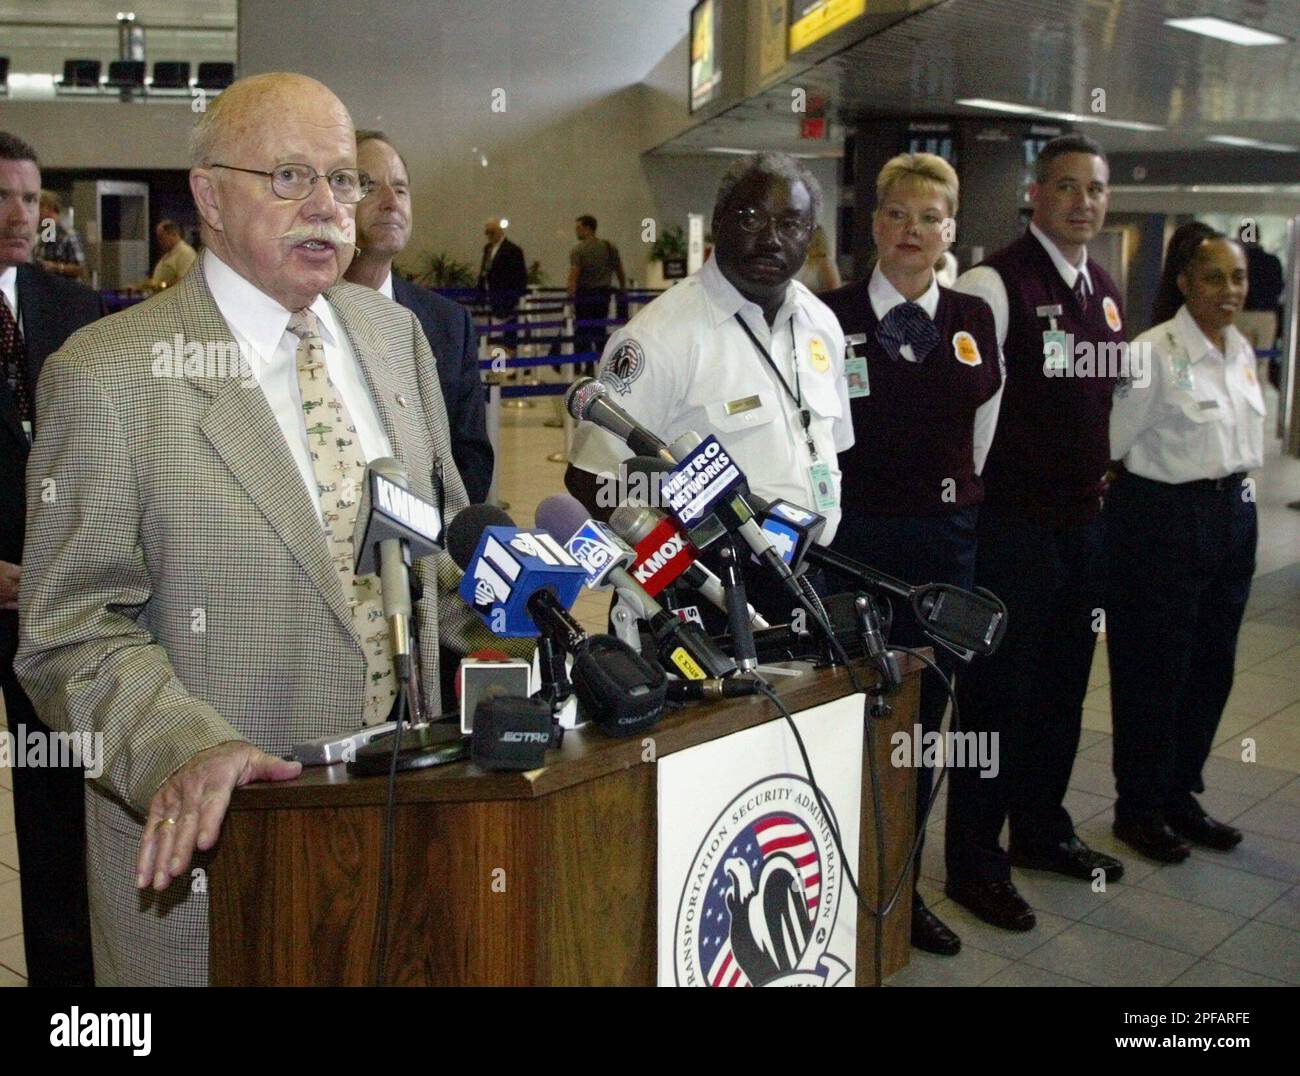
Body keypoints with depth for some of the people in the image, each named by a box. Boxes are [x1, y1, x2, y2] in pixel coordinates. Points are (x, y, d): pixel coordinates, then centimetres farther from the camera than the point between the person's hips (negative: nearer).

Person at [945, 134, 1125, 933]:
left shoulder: (1107, 292, 13)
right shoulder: (996, 284, -13)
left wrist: (1102, 470, 16)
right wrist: (972, 482, -14)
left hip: (1084, 517, 8)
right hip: (1012, 521, -8)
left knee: (1063, 685, 18)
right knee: (999, 690, 1)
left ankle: (1041, 829, 35)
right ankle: (974, 862, 15)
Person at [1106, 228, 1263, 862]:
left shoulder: (1241, 351, 10)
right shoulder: (1154, 353, -15)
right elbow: (1110, 439, -13)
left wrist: (1236, 496, 14)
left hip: (1231, 518, 8)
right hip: (1164, 519, -8)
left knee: (1212, 665, 13)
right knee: (1154, 668, 1)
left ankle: (1180, 795, 29)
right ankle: (1138, 809, 17)